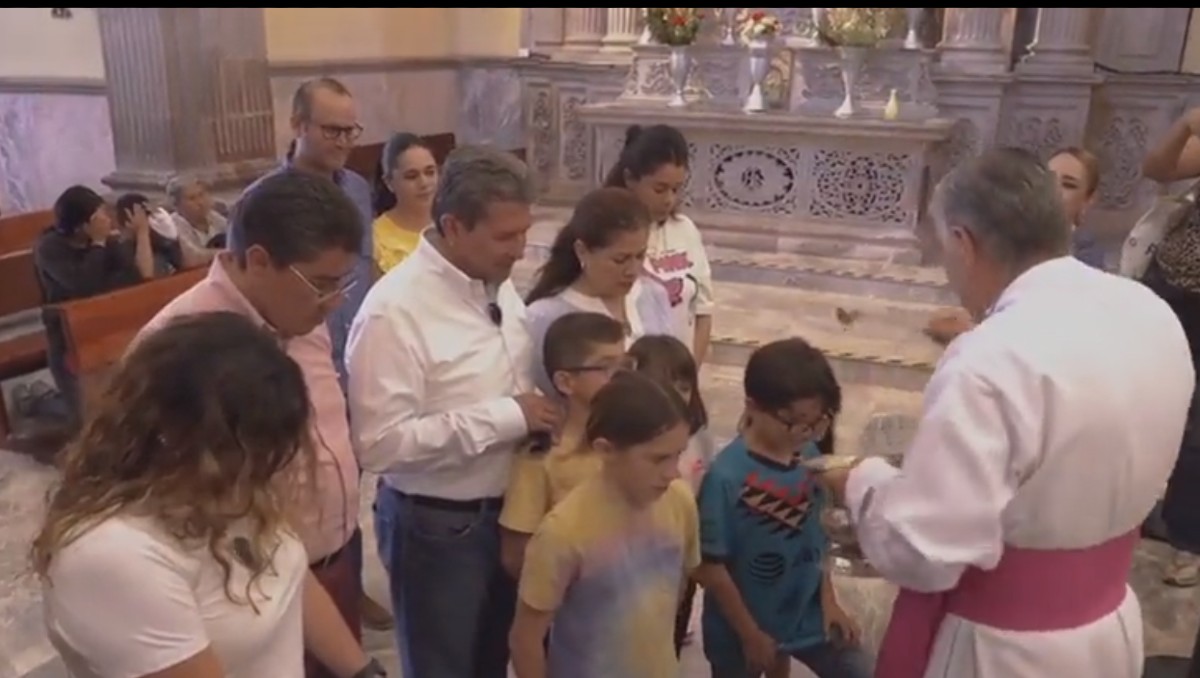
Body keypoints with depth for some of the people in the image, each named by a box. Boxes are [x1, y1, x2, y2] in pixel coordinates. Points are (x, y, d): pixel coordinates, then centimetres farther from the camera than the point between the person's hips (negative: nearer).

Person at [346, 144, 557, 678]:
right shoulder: (395, 310, -24)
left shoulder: (497, 284, 1)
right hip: (435, 526, -7)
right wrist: (504, 418, -27)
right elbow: (381, 443, -28)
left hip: (506, 509, 7)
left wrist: (535, 412, -7)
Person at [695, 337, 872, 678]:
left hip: (806, 615, 5)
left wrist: (829, 601, 4)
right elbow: (709, 566, -20)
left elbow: (815, 535, 5)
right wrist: (750, 634, -13)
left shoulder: (810, 457, -10)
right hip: (740, 628, -4)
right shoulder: (726, 476, -27)